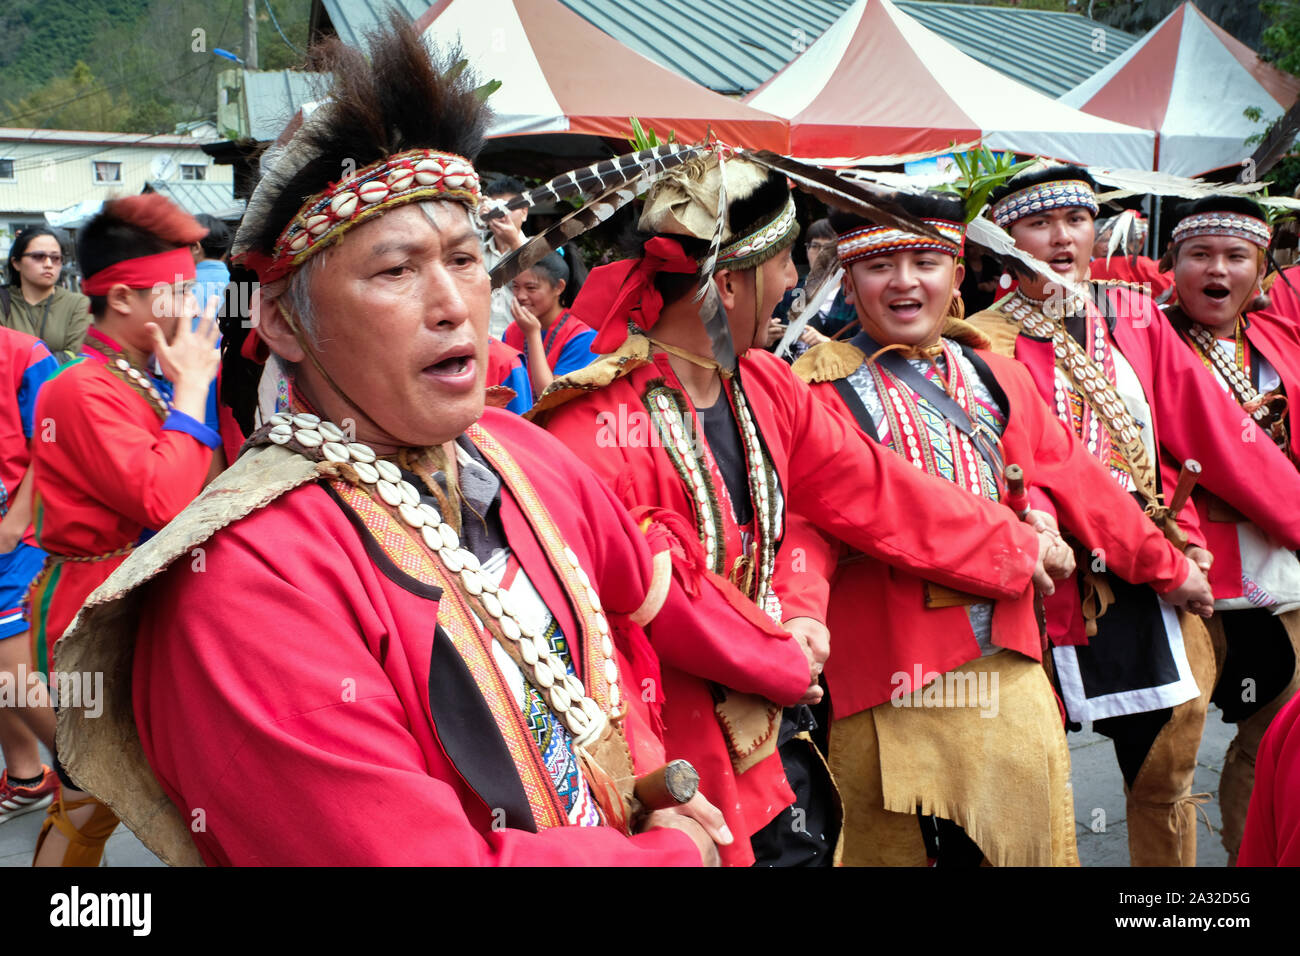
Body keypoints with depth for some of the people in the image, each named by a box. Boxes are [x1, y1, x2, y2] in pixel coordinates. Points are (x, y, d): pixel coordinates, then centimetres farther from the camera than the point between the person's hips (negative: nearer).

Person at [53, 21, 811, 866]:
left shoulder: (517, 450, -8)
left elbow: (650, 585, 7)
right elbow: (420, 854, -31)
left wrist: (781, 664, 18)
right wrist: (672, 850, -19)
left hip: (634, 829, 6)